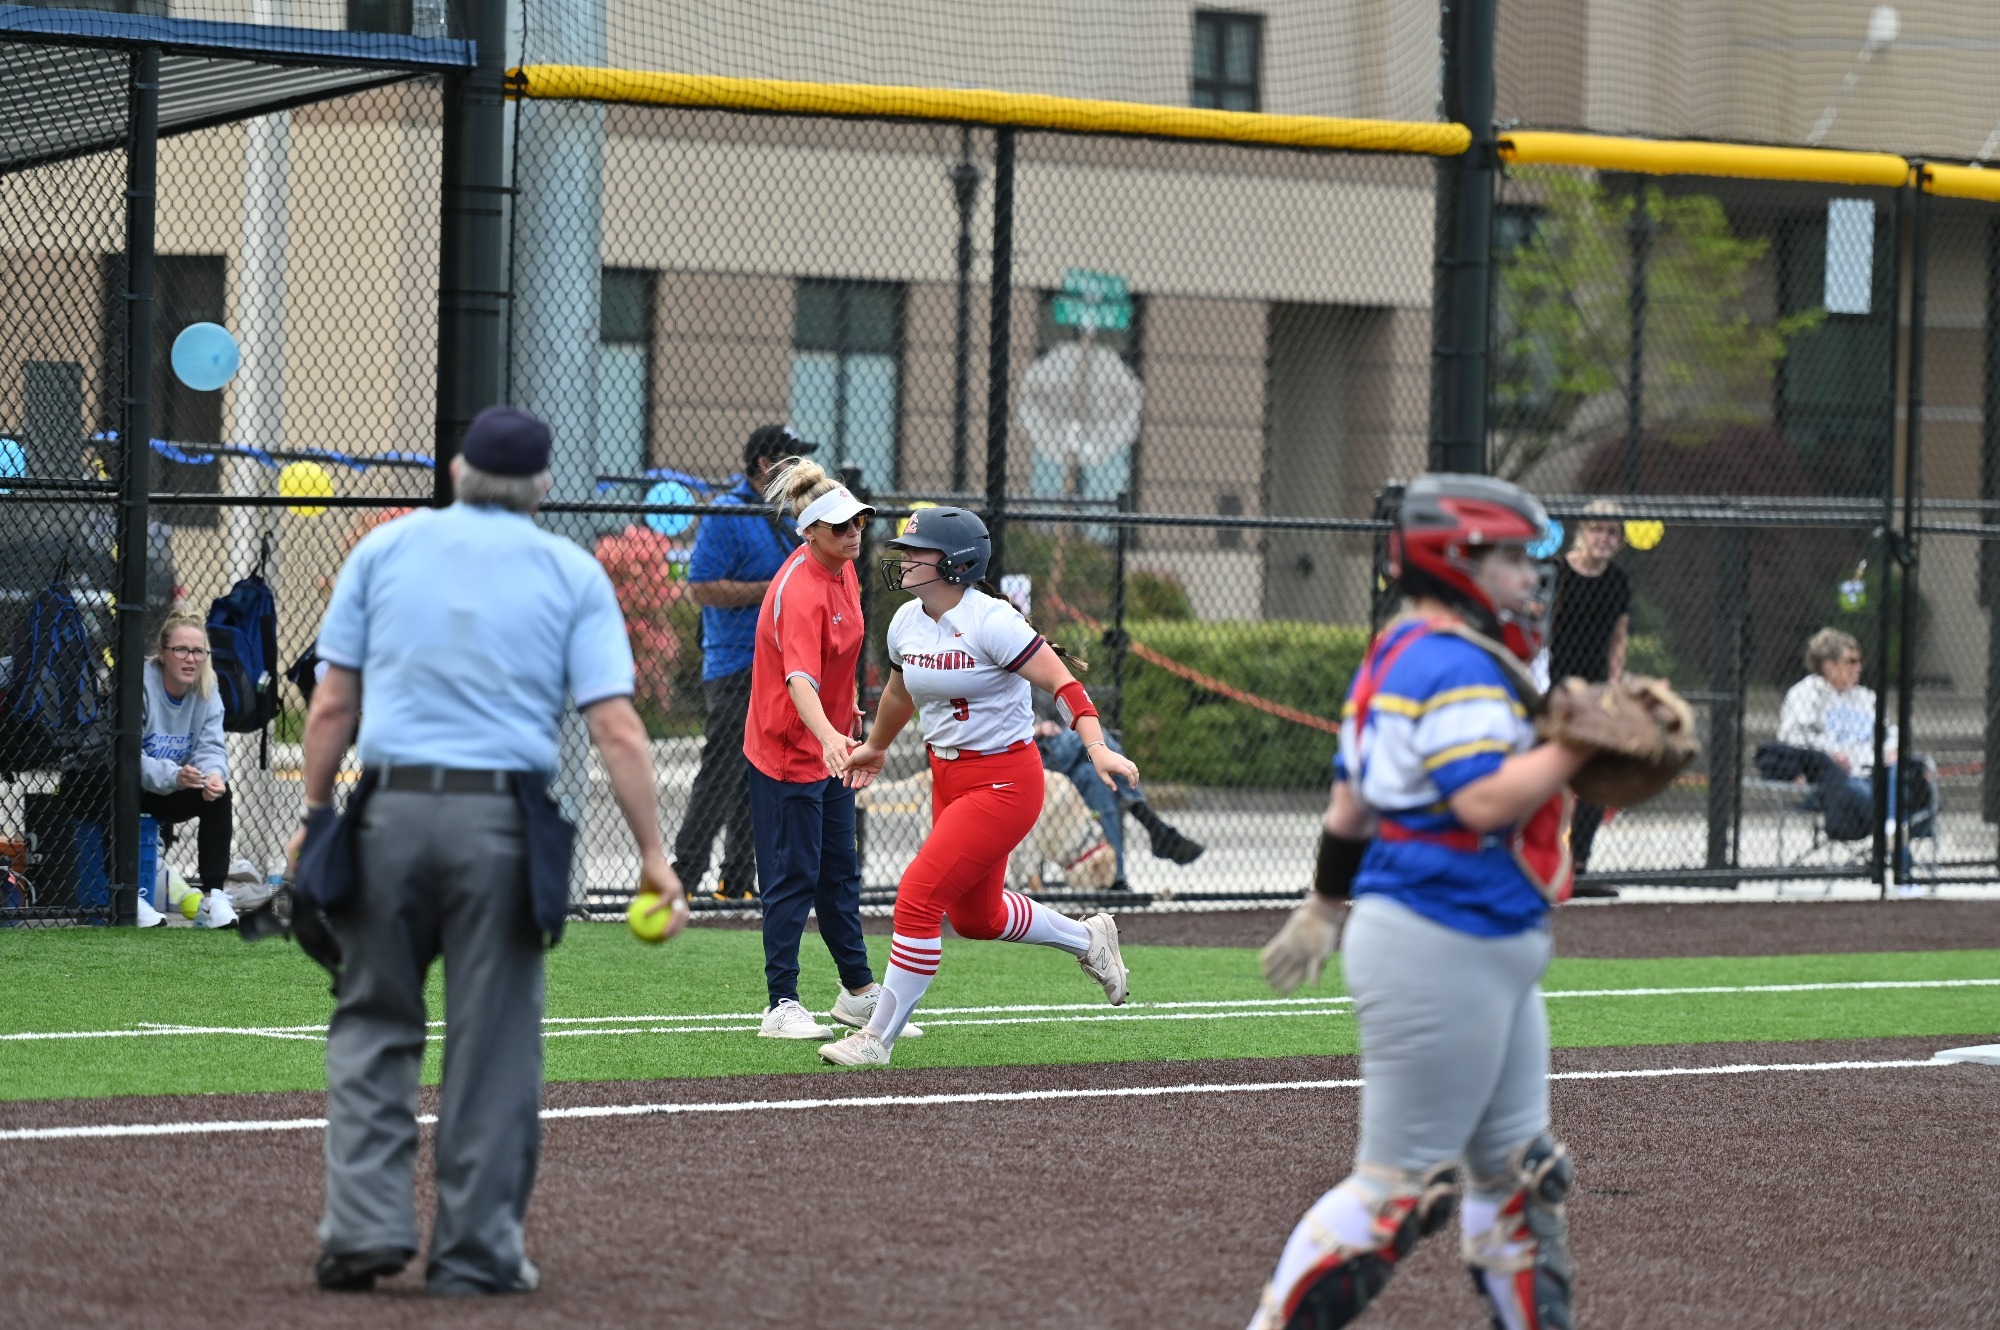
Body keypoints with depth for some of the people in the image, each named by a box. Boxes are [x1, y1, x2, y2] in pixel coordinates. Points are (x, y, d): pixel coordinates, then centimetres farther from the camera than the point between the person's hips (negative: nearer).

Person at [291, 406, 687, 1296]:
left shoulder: (386, 549, 10)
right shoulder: (571, 573, 6)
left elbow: (333, 704, 5)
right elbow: (617, 729, -3)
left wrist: (315, 814, 14)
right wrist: (653, 857, -2)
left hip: (390, 813, 1)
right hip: (504, 822, -1)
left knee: (373, 1023, 10)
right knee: (493, 1043, 5)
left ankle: (365, 1224, 0)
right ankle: (476, 1250, 7)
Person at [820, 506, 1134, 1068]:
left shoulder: (990, 621, -20)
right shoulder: (906, 622, 3)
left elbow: (1061, 681, -22)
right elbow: (901, 691, 23)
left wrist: (1097, 747, -35)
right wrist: (875, 747, 38)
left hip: (1003, 783, -9)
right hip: (948, 778, 9)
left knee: (918, 897, -16)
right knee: (974, 915, 19)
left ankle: (877, 1039, -8)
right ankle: (1087, 938, 44)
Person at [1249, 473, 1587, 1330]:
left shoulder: (1396, 656, 15)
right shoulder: (1456, 666, -16)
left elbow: (1350, 804, 22)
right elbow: (1486, 800, -27)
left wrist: (1323, 910, 31)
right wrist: (1579, 744, -20)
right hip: (1441, 950, -11)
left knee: (1519, 1173, 14)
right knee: (1398, 1187, -6)